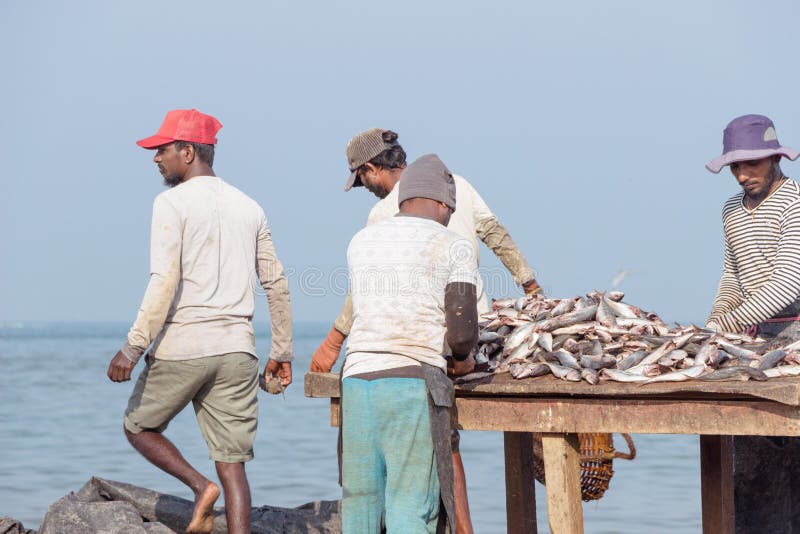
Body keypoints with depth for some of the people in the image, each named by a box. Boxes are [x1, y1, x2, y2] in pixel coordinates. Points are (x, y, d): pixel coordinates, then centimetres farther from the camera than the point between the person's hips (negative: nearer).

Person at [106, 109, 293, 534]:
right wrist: (282, 352, 19)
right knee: (232, 462, 4)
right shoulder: (248, 207, 14)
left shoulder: (171, 203, -5)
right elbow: (276, 283, 14)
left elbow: (165, 281, -16)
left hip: (182, 346, -5)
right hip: (237, 351, 5)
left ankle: (200, 486, -4)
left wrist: (134, 347, -16)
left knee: (138, 427, 17)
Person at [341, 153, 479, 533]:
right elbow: (463, 333, -5)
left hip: (357, 378, 5)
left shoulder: (360, 241, 19)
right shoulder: (452, 248, 3)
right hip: (414, 382, -4)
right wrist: (462, 355, 18)